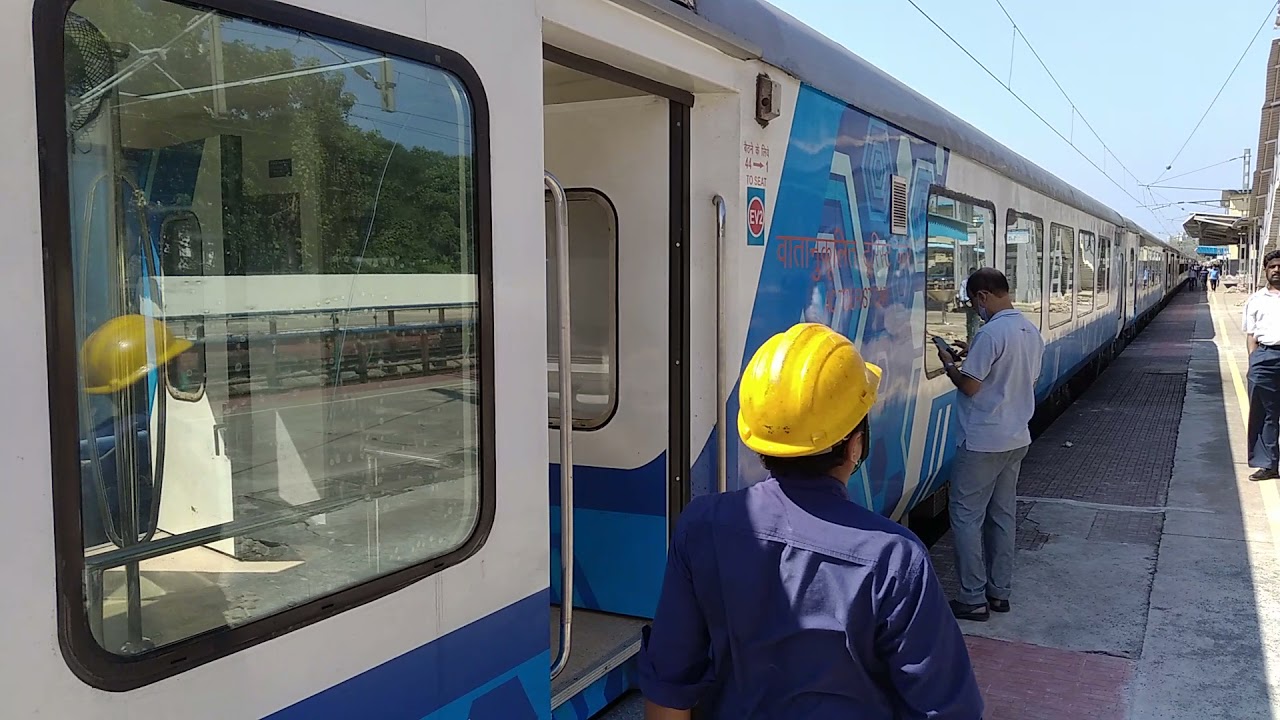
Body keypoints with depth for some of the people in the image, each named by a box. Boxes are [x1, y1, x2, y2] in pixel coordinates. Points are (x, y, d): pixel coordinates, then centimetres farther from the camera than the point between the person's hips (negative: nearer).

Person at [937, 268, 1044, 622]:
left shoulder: (991, 333, -20)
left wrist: (948, 363, -1)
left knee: (966, 515, 0)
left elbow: (969, 386, -19)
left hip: (983, 442, -9)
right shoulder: (1031, 332, 8)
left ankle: (973, 599, 4)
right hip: (1016, 439, 9)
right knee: (1003, 514, 15)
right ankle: (999, 592, 22)